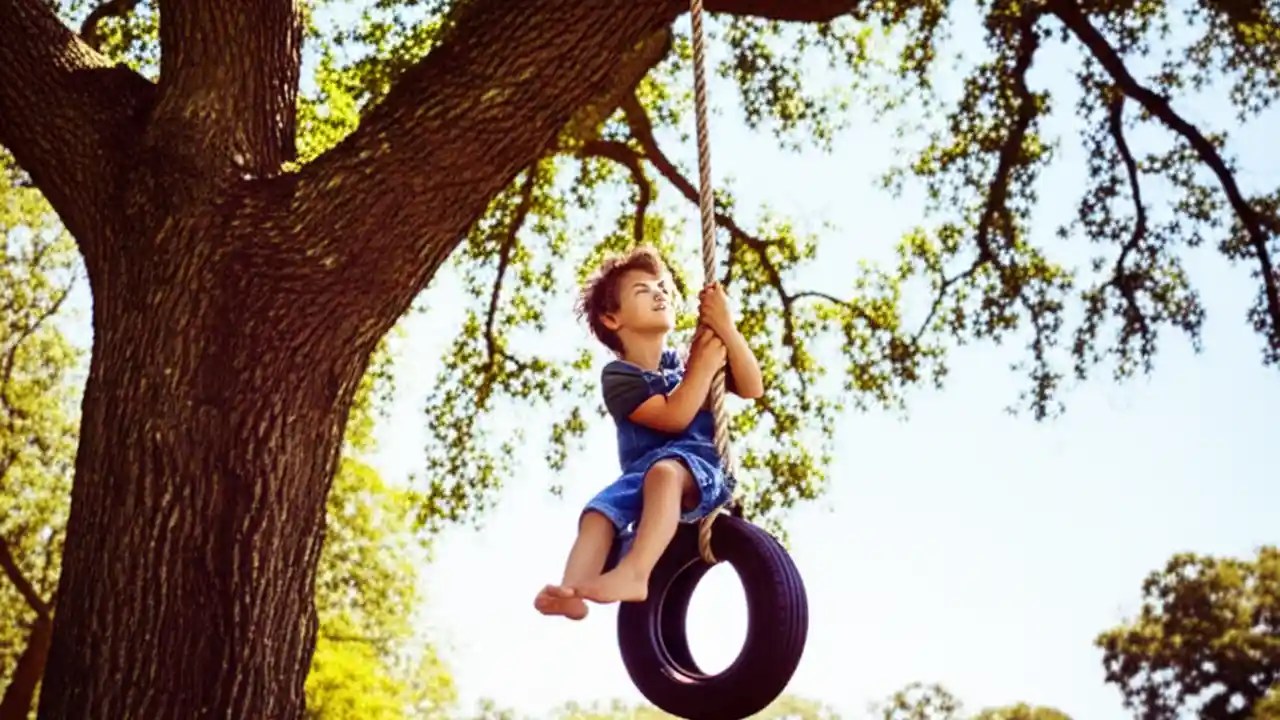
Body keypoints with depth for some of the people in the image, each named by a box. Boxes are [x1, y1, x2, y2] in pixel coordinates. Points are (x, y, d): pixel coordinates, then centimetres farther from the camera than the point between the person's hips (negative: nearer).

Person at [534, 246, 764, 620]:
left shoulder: (684, 360, 14)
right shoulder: (618, 377, 3)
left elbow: (752, 388, -1)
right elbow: (673, 417, -14)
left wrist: (725, 327, -10)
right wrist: (704, 363, -10)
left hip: (700, 469, -1)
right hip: (643, 478, 2)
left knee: (664, 471, -37)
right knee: (598, 512, -28)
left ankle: (633, 574, -54)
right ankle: (571, 591, -46)